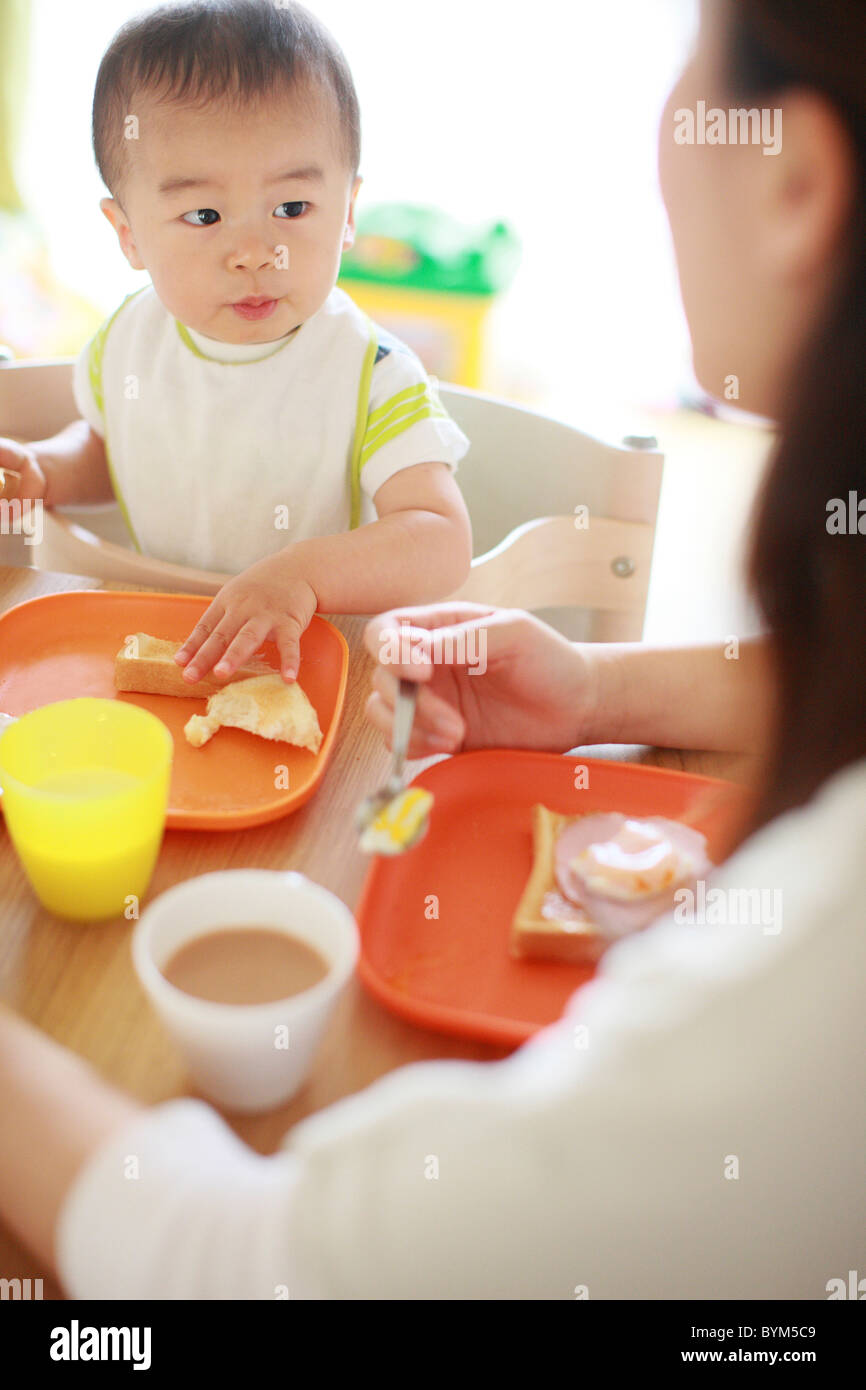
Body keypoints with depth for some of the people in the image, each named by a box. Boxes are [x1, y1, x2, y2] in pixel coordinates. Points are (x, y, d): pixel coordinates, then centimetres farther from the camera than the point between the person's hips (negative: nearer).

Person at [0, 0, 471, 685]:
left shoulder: (372, 378, -19)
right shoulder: (126, 343, -4)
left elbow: (444, 544, -27)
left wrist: (302, 571, -43)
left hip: (321, 653, -3)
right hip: (159, 643, 4)